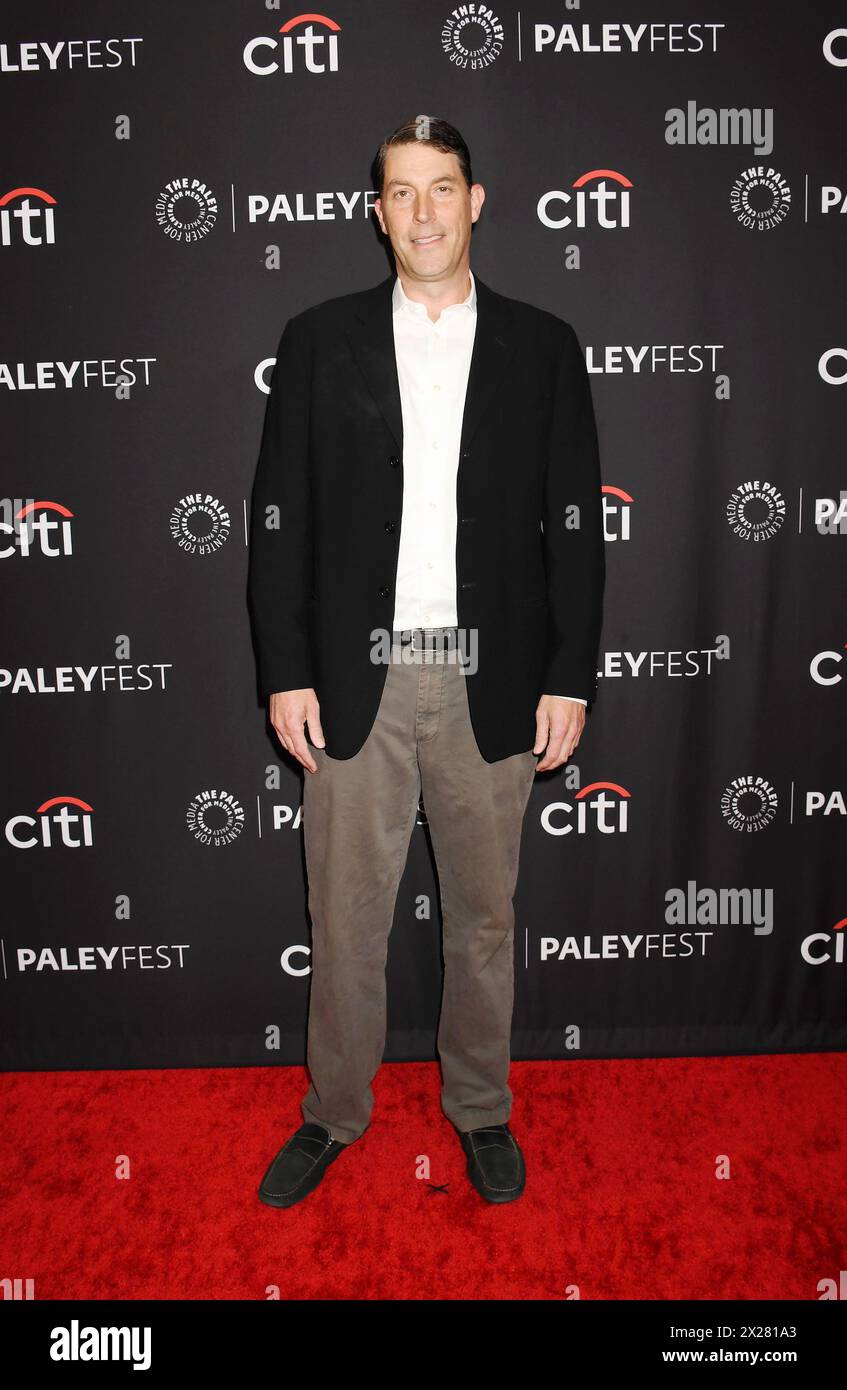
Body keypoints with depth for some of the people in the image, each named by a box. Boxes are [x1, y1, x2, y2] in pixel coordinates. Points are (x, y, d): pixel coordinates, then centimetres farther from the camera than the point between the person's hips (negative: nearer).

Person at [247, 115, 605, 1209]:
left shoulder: (541, 346, 6)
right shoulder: (319, 340, 5)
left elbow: (573, 525, 4)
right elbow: (279, 518, 3)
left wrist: (569, 678, -2)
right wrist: (285, 673, -4)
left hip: (491, 684, 1)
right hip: (354, 680, 0)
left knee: (485, 917, 14)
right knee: (345, 921, 10)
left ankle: (480, 1107, 36)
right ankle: (334, 1112, 33)